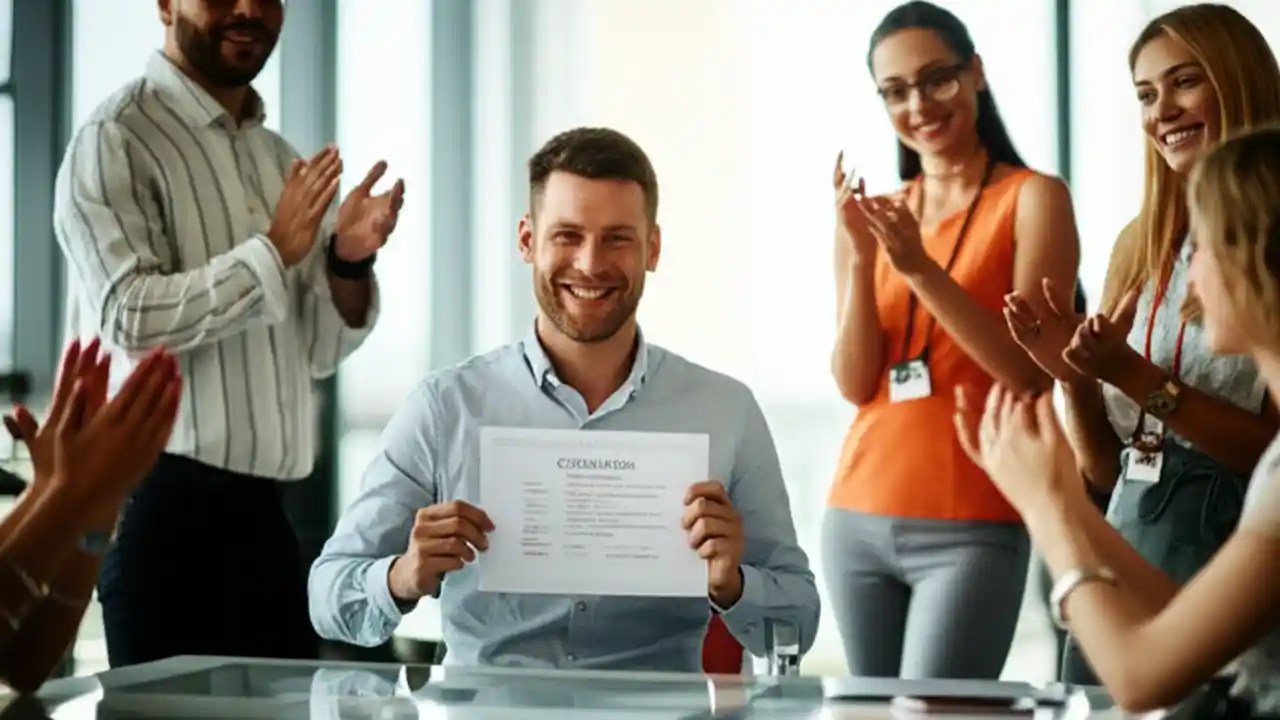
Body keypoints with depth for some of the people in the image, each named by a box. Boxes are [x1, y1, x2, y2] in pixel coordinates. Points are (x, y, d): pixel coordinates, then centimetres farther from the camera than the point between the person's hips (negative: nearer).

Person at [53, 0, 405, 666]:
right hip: (159, 503, -7)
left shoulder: (282, 160, 15)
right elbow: (129, 318, -18)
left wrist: (348, 261, -4)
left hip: (262, 507, 7)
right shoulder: (119, 141, -7)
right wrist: (275, 250, -19)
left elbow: (318, 351, 14)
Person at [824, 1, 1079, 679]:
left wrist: (921, 268, -19)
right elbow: (855, 384, 3)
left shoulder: (1032, 198, -4)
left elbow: (1032, 374, -12)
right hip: (858, 518, 5)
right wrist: (861, 261, -11)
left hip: (972, 526, -5)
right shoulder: (873, 213, 9)